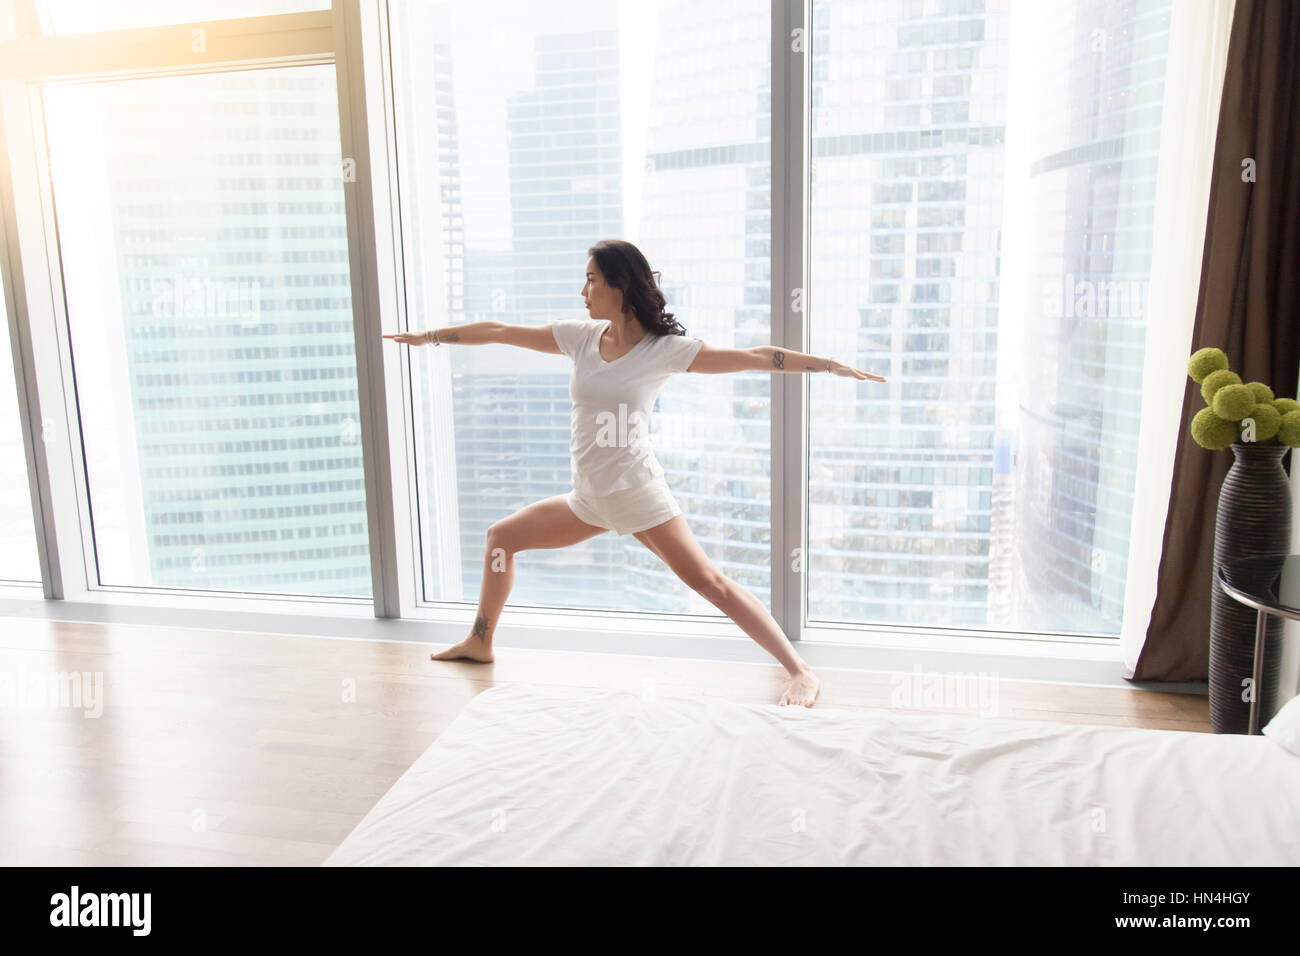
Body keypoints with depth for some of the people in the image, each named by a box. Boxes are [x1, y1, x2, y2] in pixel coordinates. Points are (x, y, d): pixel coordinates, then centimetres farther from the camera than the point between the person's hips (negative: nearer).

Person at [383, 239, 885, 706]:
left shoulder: (664, 349, -12)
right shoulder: (581, 337, 2)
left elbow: (754, 357, -15)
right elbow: (500, 332, 10)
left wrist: (832, 365, -22)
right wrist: (428, 336, 17)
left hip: (637, 492, -6)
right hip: (588, 498, 7)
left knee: (709, 581, -14)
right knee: (501, 536, 15)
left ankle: (801, 672, -7)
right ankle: (479, 643, 34)